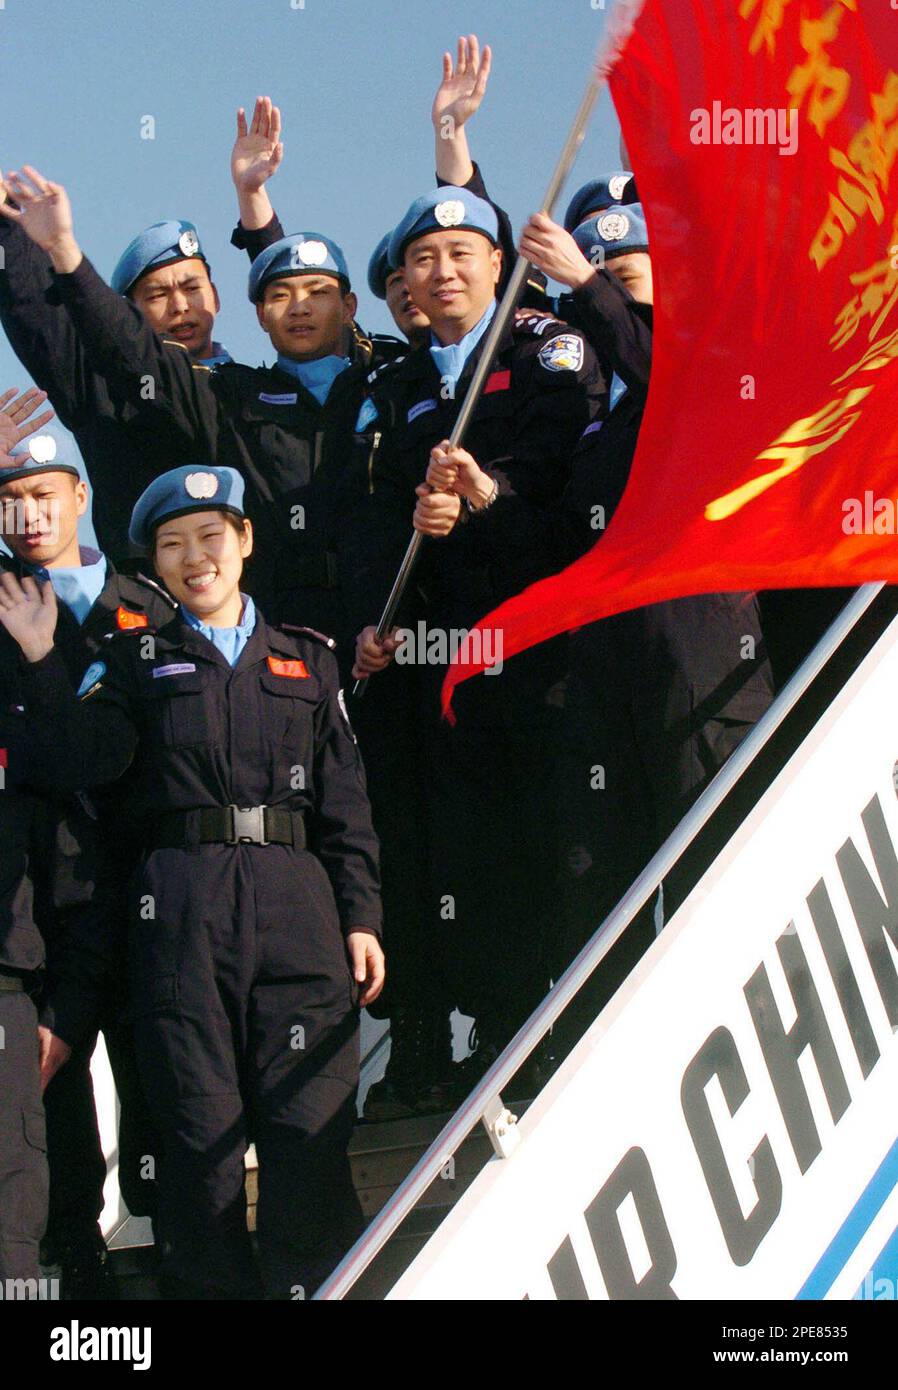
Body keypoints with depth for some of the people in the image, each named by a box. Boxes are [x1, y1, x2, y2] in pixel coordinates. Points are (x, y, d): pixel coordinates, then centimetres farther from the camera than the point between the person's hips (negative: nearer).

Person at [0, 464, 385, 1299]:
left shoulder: (307, 659, 18)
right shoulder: (136, 663, 15)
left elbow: (344, 798, 13)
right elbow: (81, 761, -1)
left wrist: (360, 916, 5)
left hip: (298, 910, 1)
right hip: (181, 910, -1)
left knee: (309, 1129, -5)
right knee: (200, 1132, -1)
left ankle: (314, 1288, 2)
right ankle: (206, 1286, 7)